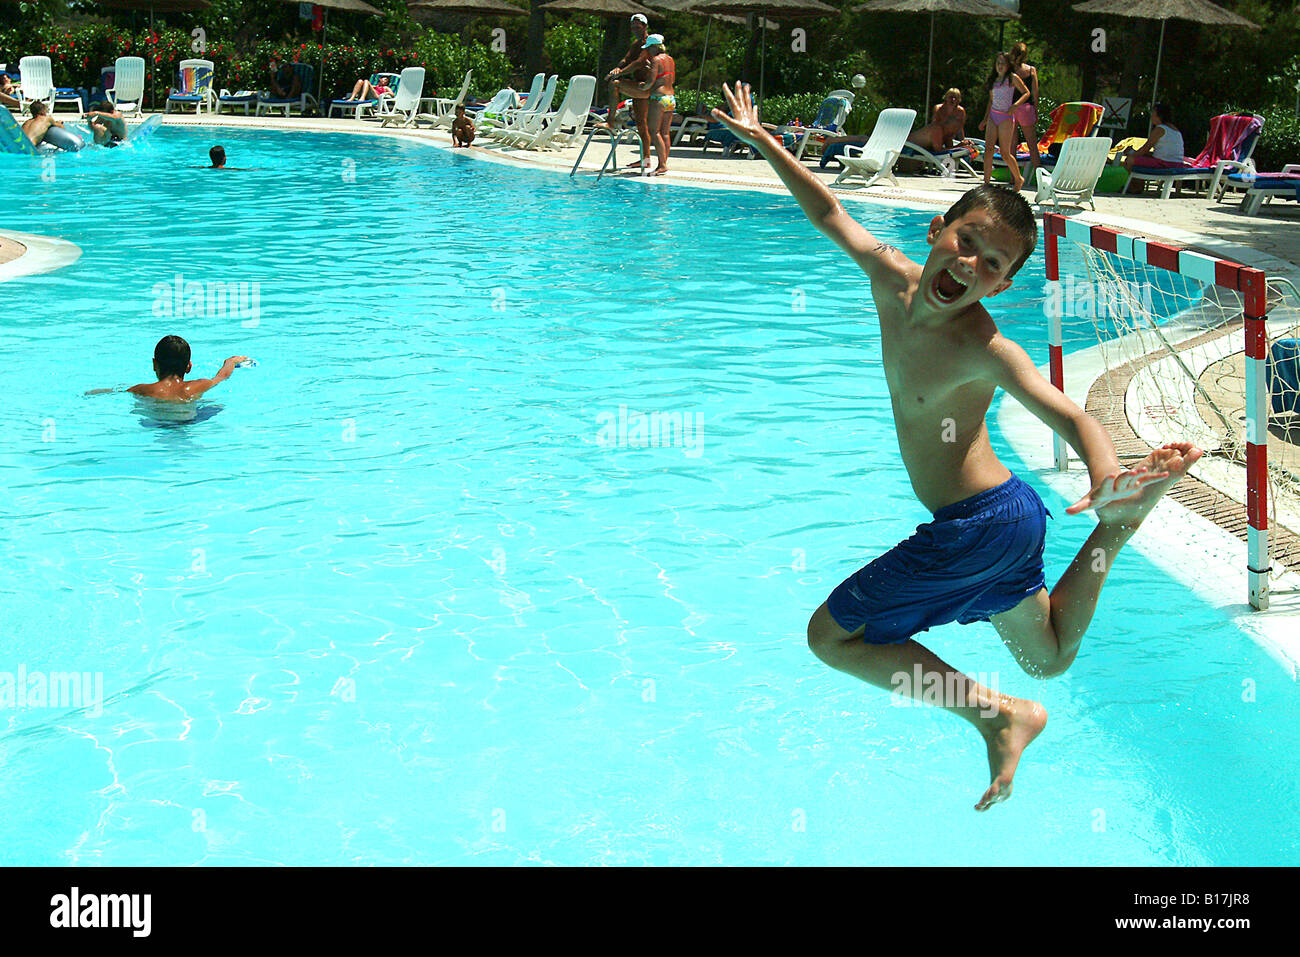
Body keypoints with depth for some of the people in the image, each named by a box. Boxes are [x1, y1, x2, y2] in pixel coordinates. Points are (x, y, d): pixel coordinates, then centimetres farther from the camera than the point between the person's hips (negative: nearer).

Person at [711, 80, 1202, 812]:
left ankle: (999, 716, -2)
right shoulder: (891, 278, -4)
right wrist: (763, 141, 15)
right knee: (1048, 660, 27)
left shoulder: (984, 346, -24)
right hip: (1005, 513, 8)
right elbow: (830, 212, 11)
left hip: (981, 527, -8)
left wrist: (1109, 480, -54)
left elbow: (1071, 415, -34)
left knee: (832, 636, 0)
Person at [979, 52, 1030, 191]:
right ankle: (986, 182, -6)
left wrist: (1015, 105, -15)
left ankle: (1018, 179, 17)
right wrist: (985, 118, 19)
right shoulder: (993, 79, 15)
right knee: (988, 150, -7)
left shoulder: (1012, 78, -1)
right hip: (992, 116, 5)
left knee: (1005, 153, -3)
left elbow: (1026, 93, 0)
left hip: (1006, 117, -5)